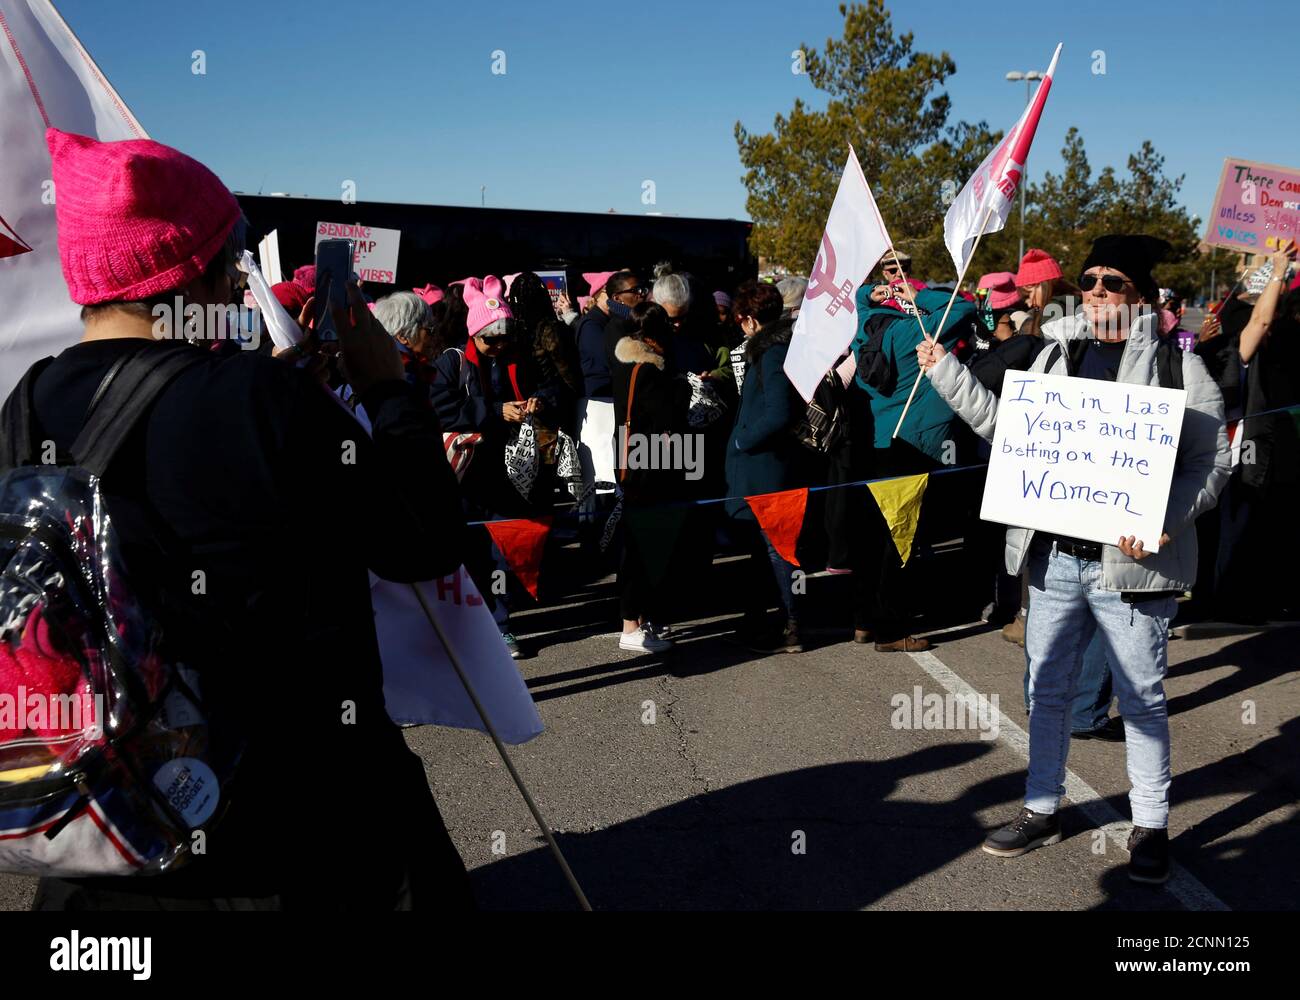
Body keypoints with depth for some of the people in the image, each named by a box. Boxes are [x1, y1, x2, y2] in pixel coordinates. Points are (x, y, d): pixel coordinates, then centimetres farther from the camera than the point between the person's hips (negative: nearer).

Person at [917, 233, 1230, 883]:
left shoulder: (1179, 367, -6)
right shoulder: (1056, 353, 9)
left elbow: (1211, 465, -8)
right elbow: (1004, 426, 13)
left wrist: (1161, 523, -23)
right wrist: (945, 371, 9)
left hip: (1130, 563, -4)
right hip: (1053, 556, 5)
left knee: (1142, 700, 9)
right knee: (1047, 690, 15)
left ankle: (1151, 826, 28)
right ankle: (1042, 810, 32)